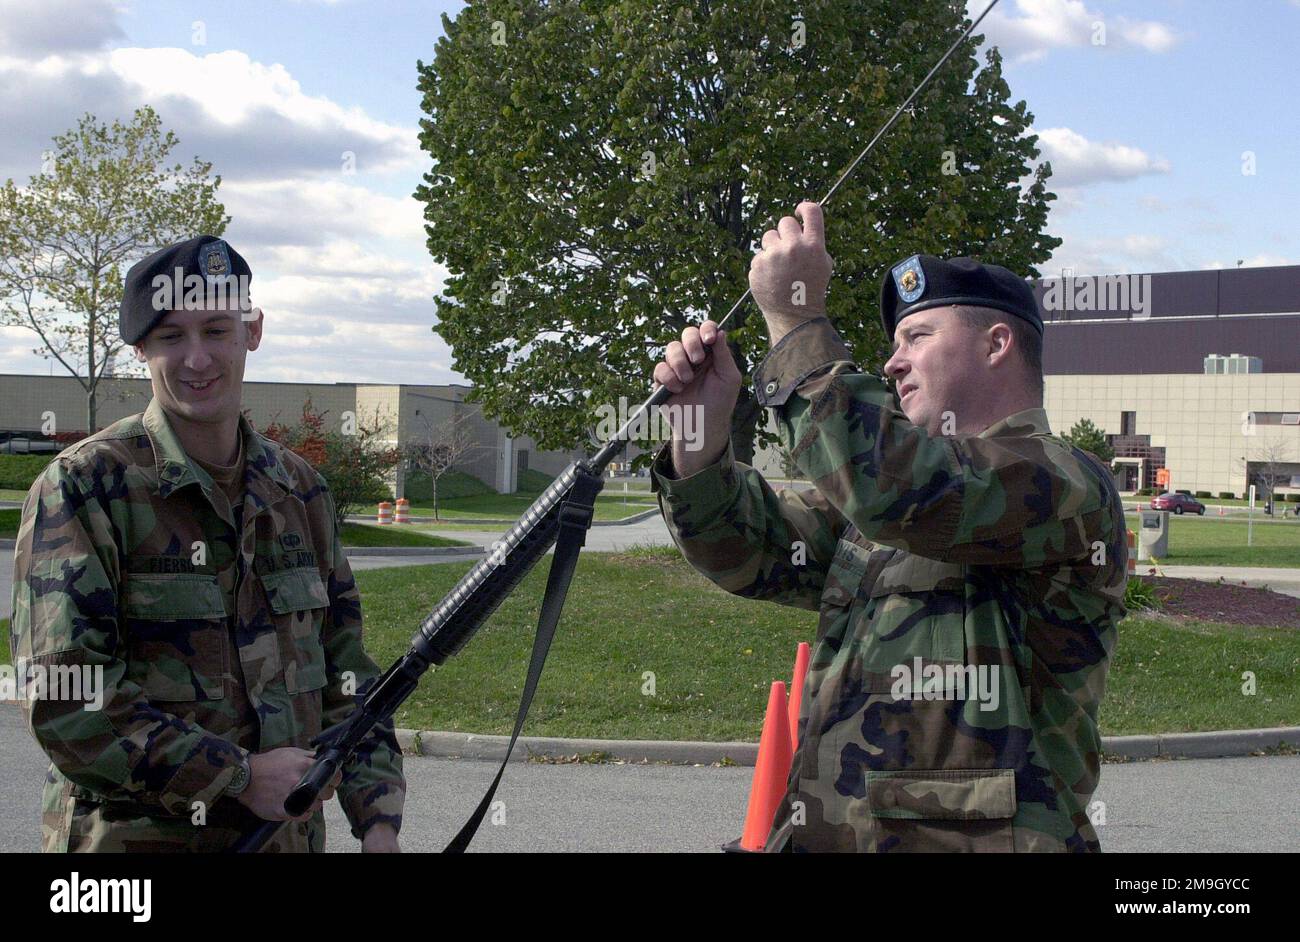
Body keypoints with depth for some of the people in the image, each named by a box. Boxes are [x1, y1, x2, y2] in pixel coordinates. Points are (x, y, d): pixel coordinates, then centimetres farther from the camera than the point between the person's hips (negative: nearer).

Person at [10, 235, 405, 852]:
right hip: (132, 837, -5)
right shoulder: (82, 486, -10)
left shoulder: (301, 491, 7)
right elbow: (64, 702, -17)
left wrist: (378, 822, -3)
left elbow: (345, 673, 10)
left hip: (289, 834, 5)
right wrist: (243, 776, -18)